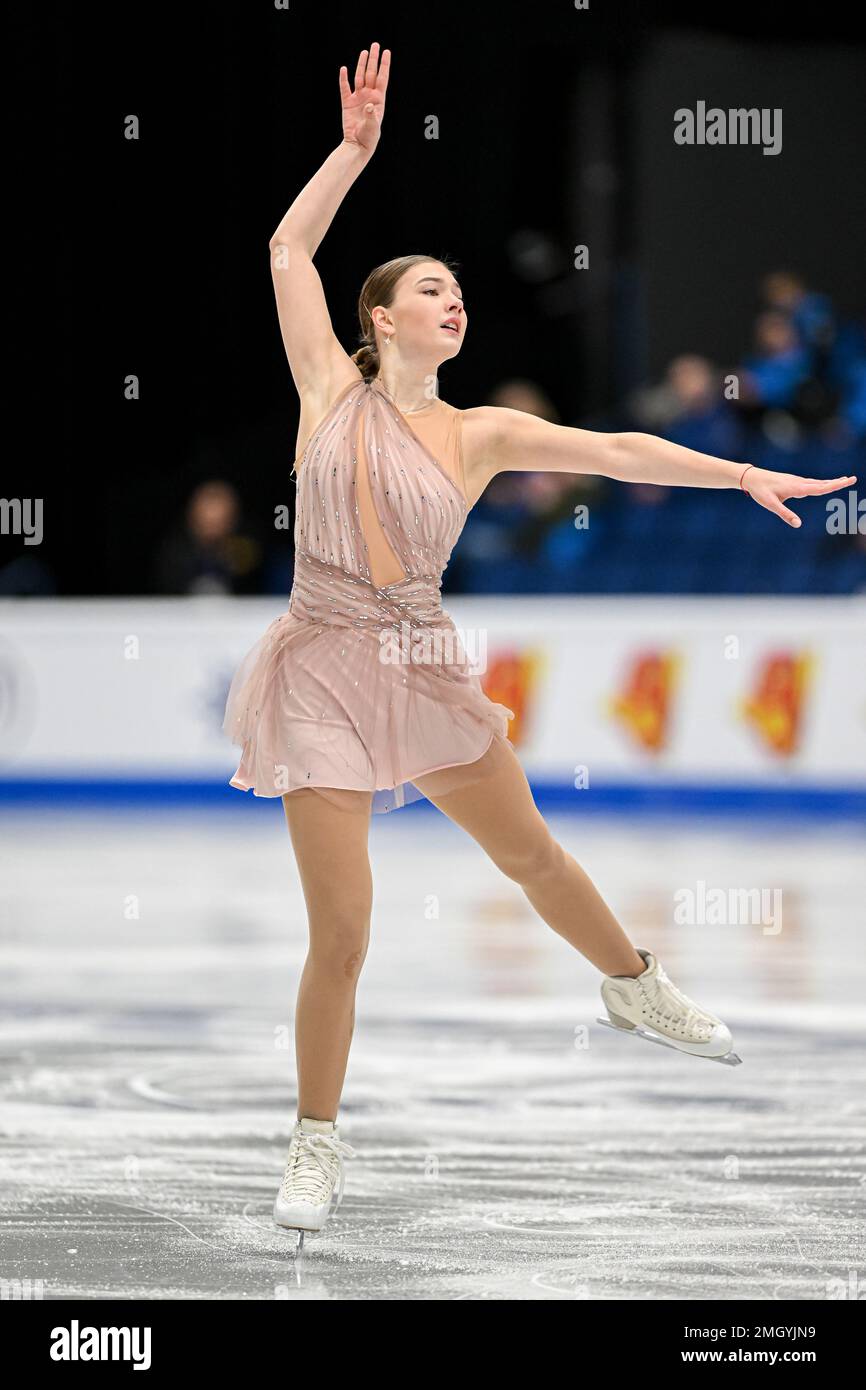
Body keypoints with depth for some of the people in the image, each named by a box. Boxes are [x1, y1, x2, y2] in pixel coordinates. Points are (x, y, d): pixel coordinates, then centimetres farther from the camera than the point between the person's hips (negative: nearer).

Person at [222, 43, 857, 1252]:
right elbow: (290, 251, 0)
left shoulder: (479, 435, 5)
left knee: (531, 852, 19)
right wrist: (357, 147, 0)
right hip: (326, 674, -3)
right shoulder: (332, 389, 0)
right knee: (341, 936, -6)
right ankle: (317, 1142, 10)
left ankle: (636, 991, 46)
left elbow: (614, 451, 2)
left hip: (424, 670, 3)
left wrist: (746, 475, -1)